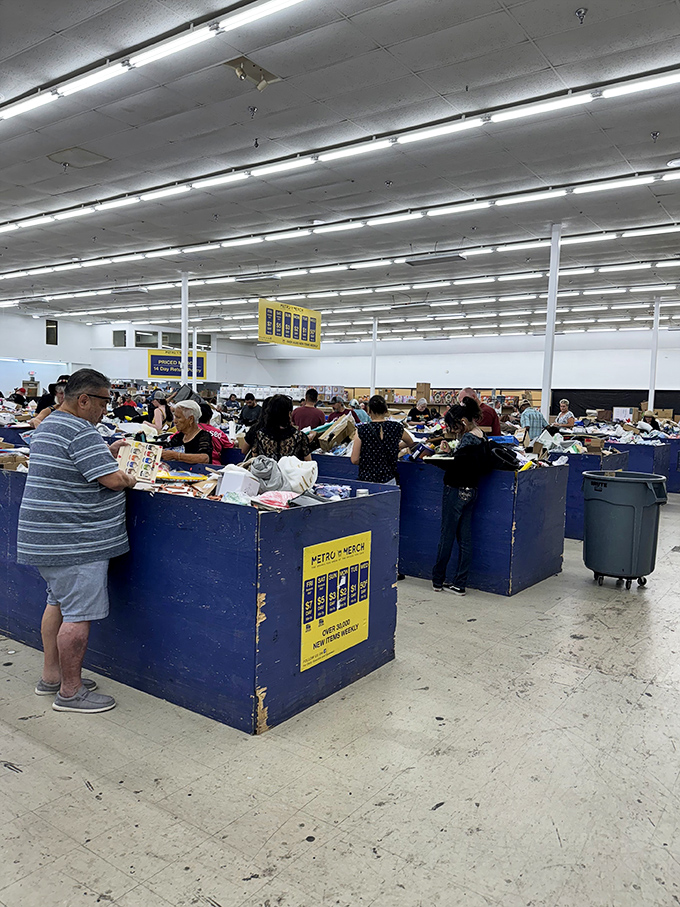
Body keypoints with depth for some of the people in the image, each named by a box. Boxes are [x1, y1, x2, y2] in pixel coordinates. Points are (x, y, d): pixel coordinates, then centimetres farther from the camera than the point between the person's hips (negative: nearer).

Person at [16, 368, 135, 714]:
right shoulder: (80, 432, -19)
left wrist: (107, 452, 16)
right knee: (79, 614, -2)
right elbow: (112, 479, -22)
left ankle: (51, 676, 31)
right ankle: (70, 692, 9)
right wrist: (129, 478, -2)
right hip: (74, 542, -11)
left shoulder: (50, 425, 15)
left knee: (59, 603, 20)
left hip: (48, 538, 11)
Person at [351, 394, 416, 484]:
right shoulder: (397, 428, -2)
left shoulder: (361, 430, -9)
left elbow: (354, 460, -7)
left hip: (366, 480, -2)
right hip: (388, 479, 2)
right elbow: (411, 443, 19)